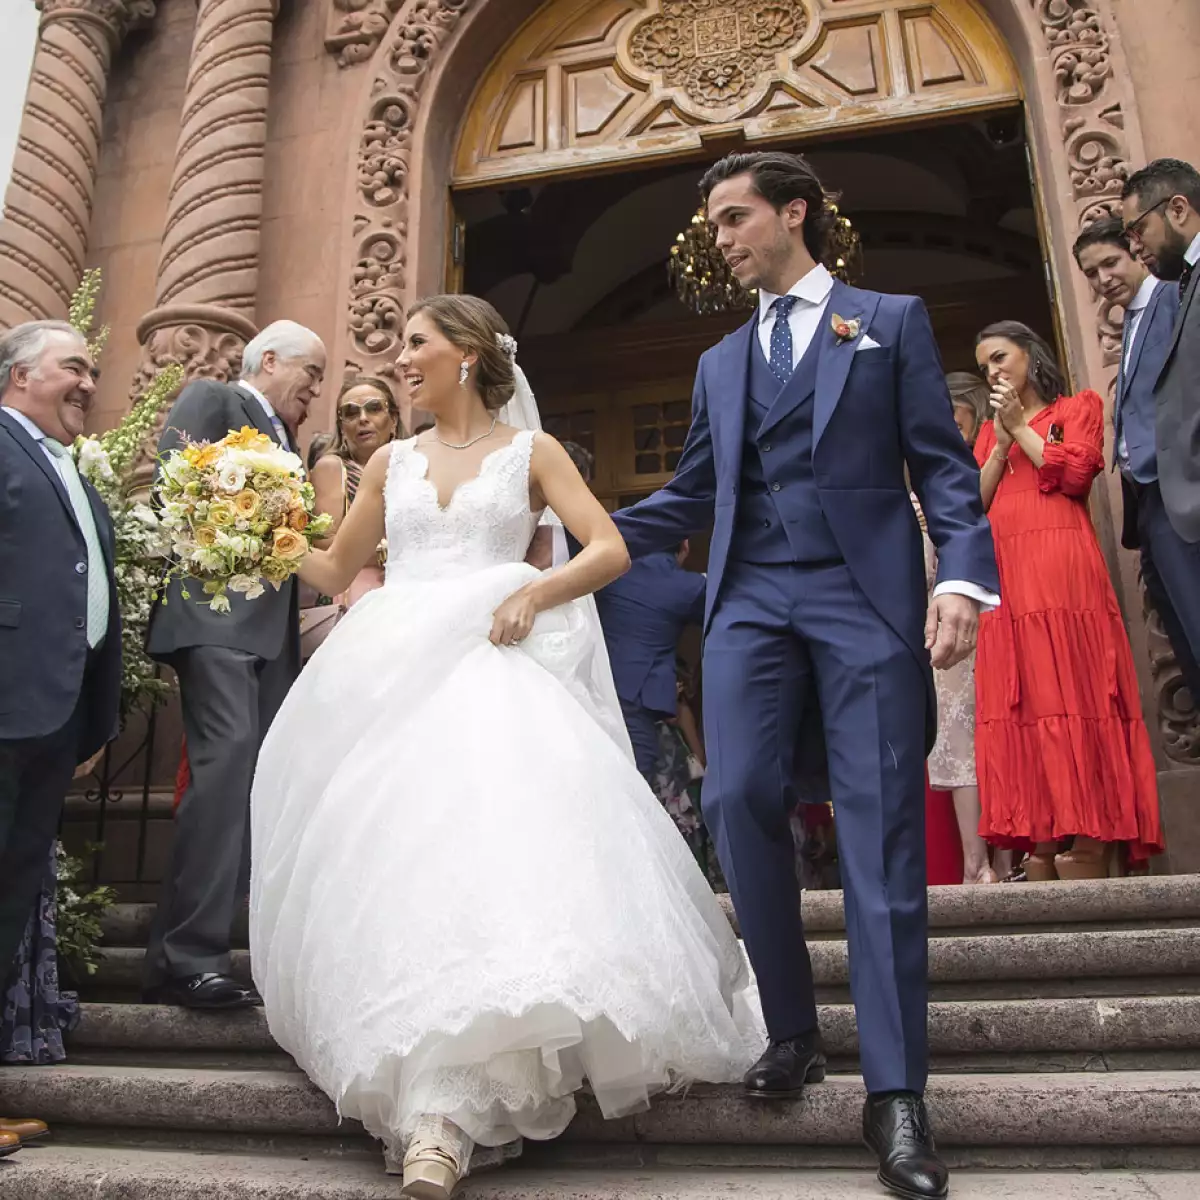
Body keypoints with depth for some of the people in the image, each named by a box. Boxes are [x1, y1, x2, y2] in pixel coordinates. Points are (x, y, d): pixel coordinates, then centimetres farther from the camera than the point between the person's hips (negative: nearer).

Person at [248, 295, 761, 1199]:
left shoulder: (529, 450, 11)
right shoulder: (391, 462, 21)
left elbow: (612, 550, 1)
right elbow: (336, 571, 27)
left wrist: (534, 590, -13)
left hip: (492, 673, -4)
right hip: (393, 677, 4)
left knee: (482, 843, -21)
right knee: (398, 862, -8)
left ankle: (438, 1114, -18)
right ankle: (439, 1109, 4)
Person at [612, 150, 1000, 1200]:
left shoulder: (891, 320, 12)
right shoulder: (721, 363, 23)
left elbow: (943, 464, 4)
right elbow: (689, 497, 20)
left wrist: (963, 575, -12)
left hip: (867, 596, -3)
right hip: (750, 601, 4)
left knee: (881, 830, -6)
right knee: (740, 802, -8)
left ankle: (896, 1093, 1)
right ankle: (792, 1033, 11)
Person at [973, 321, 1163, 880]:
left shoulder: (1079, 406, 15)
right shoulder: (990, 430, 27)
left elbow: (1074, 473, -3)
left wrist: (1020, 426, 4)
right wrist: (1001, 443, 4)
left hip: (1062, 569, -4)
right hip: (1004, 576, 4)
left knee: (1074, 696, -10)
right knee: (1020, 705, -3)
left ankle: (1089, 845, -10)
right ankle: (1039, 846, -3)